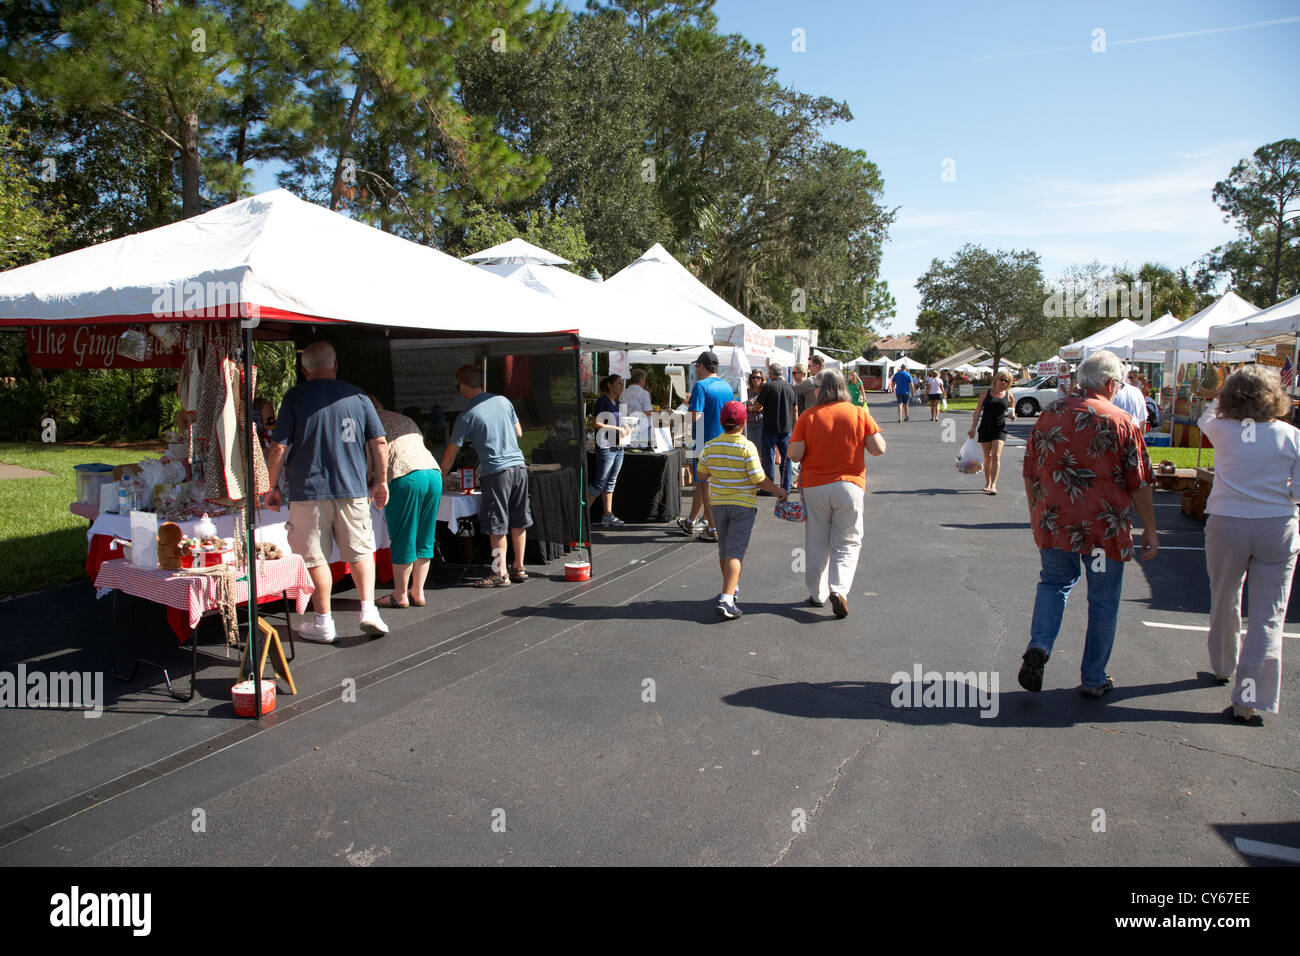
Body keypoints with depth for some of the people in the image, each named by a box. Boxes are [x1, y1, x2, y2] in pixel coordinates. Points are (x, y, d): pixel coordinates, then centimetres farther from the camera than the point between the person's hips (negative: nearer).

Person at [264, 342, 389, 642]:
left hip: (308, 490, -2)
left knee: (316, 558, 7)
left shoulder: (295, 397, -2)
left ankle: (323, 623, 13)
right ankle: (369, 610, 3)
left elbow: (278, 448, -5)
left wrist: (271, 487, 5)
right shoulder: (357, 395, 4)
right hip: (352, 489, 2)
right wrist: (381, 481, 14)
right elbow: (379, 442, 4)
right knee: (360, 550, 14)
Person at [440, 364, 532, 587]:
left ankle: (500, 574, 6)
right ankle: (519, 568, 20)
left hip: (496, 471, -6)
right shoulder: (503, 401, 8)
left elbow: (451, 453, 0)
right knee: (519, 522, 12)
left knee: (497, 526, 2)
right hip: (519, 466, 6)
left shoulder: (466, 416, -5)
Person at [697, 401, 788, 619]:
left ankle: (731, 588, 38)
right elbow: (759, 479, -15)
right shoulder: (747, 447, -14)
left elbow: (702, 475, 7)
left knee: (724, 548, 19)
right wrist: (777, 490, 1)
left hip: (719, 503, 5)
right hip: (743, 503, -4)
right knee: (735, 551, -7)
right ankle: (726, 600, -17)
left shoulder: (710, 446, -1)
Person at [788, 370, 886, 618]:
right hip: (849, 486, 0)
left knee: (817, 544, 13)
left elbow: (795, 454, -9)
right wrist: (877, 433, 15)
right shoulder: (860, 414, -3)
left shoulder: (808, 417, -5)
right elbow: (878, 448, -6)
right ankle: (839, 589, -11)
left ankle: (817, 595, 21)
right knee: (846, 543, 8)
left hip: (815, 487, 0)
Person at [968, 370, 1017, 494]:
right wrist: (973, 428, -1)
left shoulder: (1009, 396, 5)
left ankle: (993, 485, -16)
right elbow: (978, 411, 5)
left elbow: (1012, 412, 14)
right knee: (987, 457, 8)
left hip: (1000, 429, -1)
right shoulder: (986, 394, 5)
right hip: (985, 428, 1)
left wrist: (1012, 416, -11)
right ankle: (987, 483, 22)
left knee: (996, 456, -13)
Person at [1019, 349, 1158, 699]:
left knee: (1054, 581, 22)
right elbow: (1139, 484, -5)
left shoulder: (1049, 415, 1)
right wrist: (1150, 530, 4)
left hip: (1053, 523, 3)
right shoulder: (1121, 423, -8)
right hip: (1106, 526, -2)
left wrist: (1037, 514, 19)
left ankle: (1038, 646, -2)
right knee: (1103, 601, 11)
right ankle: (1094, 679, 22)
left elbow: (1030, 473, 7)